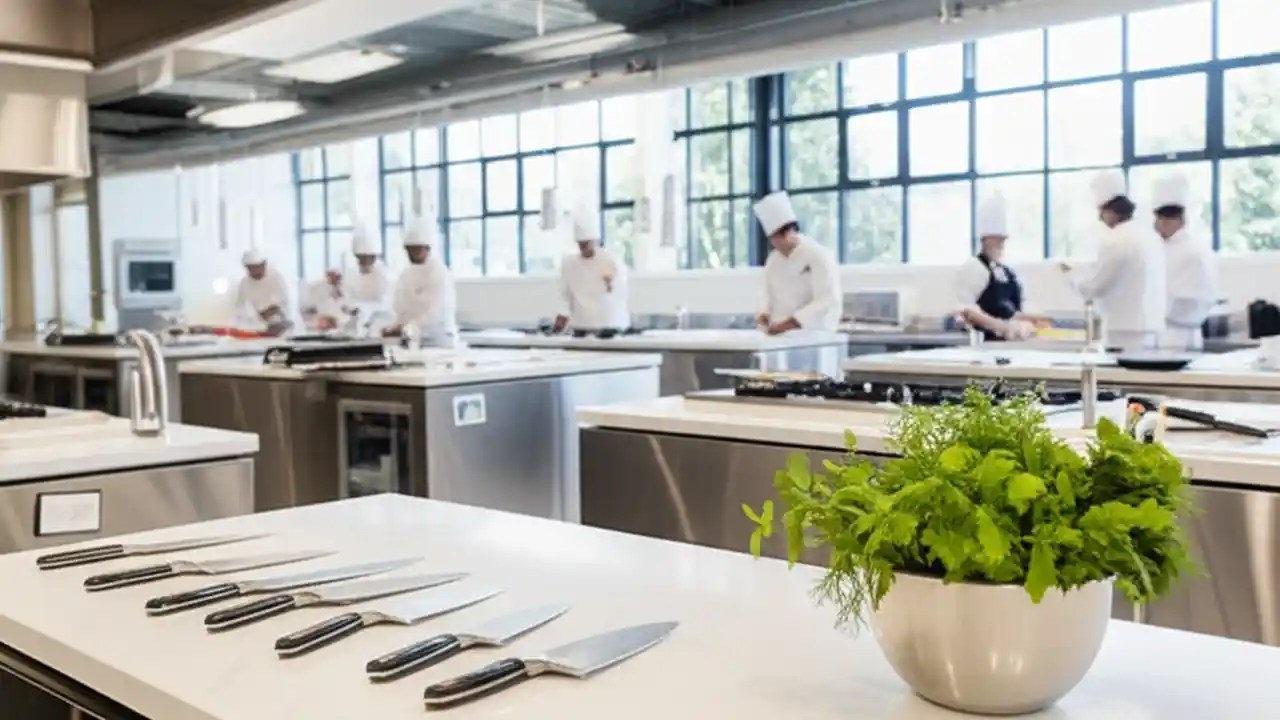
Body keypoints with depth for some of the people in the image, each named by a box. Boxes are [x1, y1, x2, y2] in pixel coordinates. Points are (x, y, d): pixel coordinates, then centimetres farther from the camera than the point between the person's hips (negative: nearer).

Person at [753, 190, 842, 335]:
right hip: (781, 336, 6)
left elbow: (827, 302, -18)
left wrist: (790, 323, -25)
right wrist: (764, 314, -1)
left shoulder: (819, 256, -10)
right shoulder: (773, 260, 13)